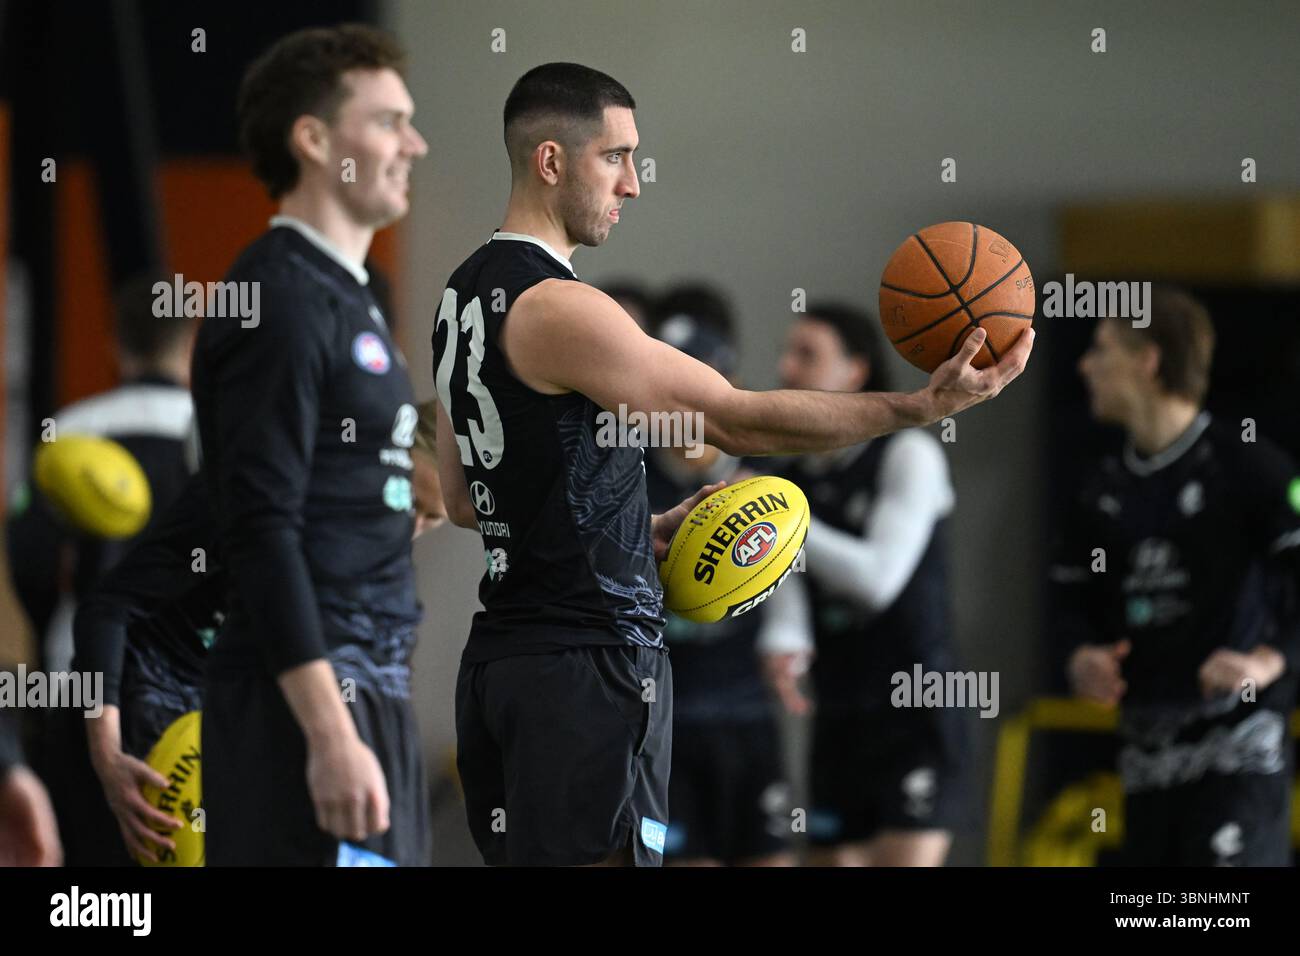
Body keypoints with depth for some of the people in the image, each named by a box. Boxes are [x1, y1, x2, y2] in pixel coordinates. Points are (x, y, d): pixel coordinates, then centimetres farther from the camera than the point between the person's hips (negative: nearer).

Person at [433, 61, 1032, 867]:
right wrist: (922, 407, -18)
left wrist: (643, 533, 17)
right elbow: (738, 421, -19)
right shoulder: (557, 309, -17)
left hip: (502, 652, 10)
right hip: (587, 662, -10)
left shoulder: (466, 294, 14)